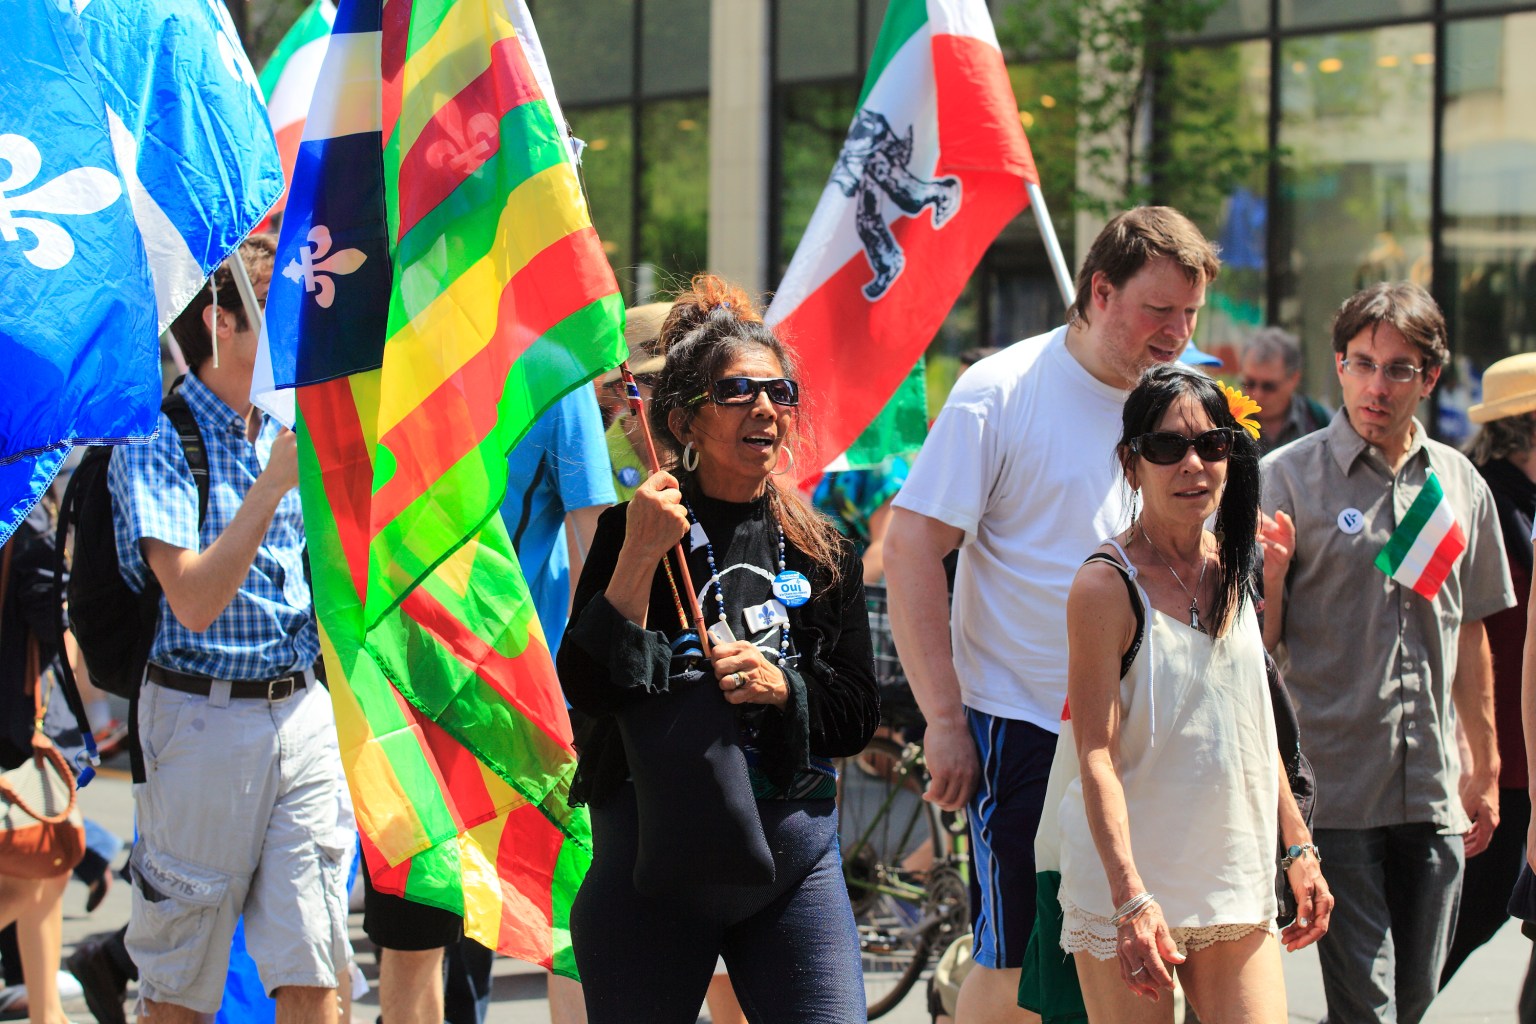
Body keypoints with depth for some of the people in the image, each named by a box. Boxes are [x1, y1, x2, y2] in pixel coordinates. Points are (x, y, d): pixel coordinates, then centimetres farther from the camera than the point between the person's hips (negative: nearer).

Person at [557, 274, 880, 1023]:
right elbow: (587, 688, -13)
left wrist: (783, 686, -9)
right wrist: (637, 559, -22)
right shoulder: (646, 527, -3)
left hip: (794, 851, 3)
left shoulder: (820, 549, 9)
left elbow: (858, 714, 10)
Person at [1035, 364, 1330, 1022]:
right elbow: (1097, 756, -15)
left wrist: (1298, 846, 17)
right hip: (1129, 894, -6)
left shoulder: (1233, 571, 10)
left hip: (1235, 889, 6)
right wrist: (1132, 900, -23)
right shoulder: (1107, 586, -10)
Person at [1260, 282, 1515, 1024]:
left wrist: (1485, 768, 21)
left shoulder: (1459, 485, 10)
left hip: (1434, 794, 4)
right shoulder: (1287, 478, -4)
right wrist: (1270, 574, -23)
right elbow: (1258, 644, -3)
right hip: (1335, 790, -4)